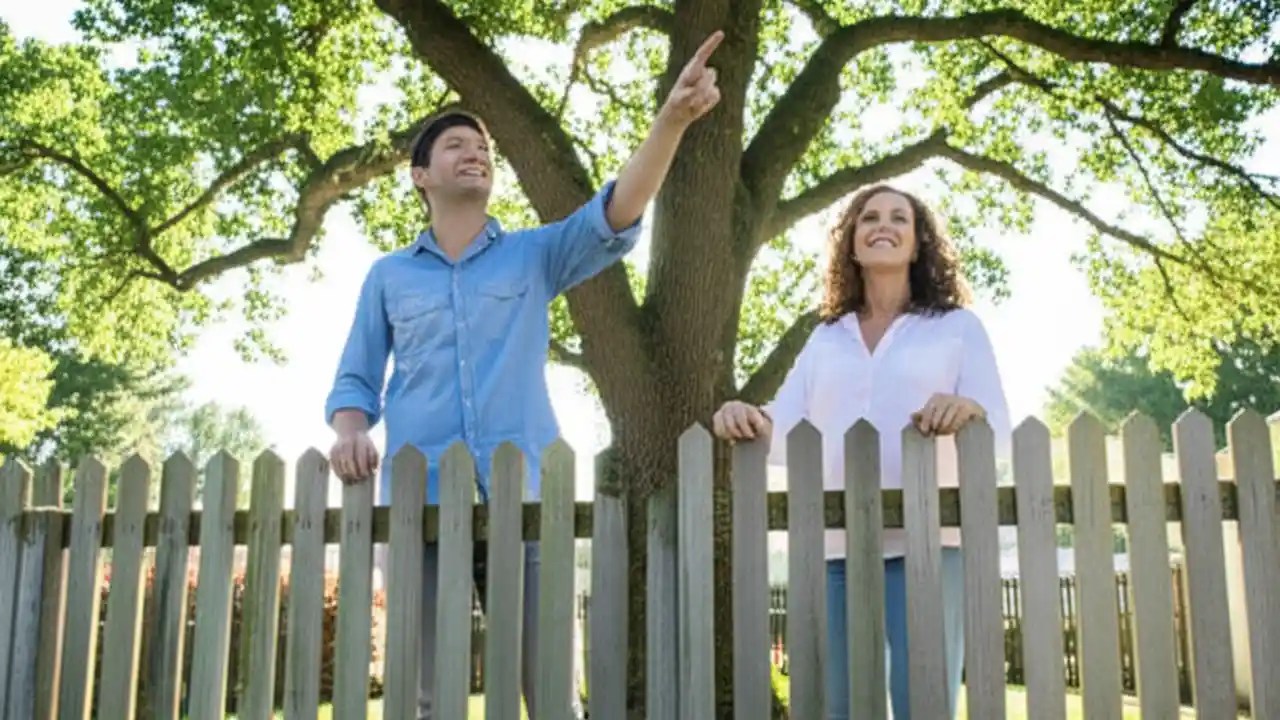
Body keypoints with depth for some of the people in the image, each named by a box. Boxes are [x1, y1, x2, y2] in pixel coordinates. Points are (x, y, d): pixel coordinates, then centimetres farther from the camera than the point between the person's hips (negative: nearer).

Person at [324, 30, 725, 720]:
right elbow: (355, 379, 16)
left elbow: (614, 216, -4)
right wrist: (351, 432, -8)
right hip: (419, 502, 1)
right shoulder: (388, 276, 16)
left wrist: (670, 121, -19)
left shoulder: (534, 255, 13)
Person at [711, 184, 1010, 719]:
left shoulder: (958, 326, 9)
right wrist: (748, 419, -14)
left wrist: (968, 410, -25)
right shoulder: (825, 338, 18)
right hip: (835, 547, 3)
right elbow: (783, 435, 10)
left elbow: (997, 427, -1)